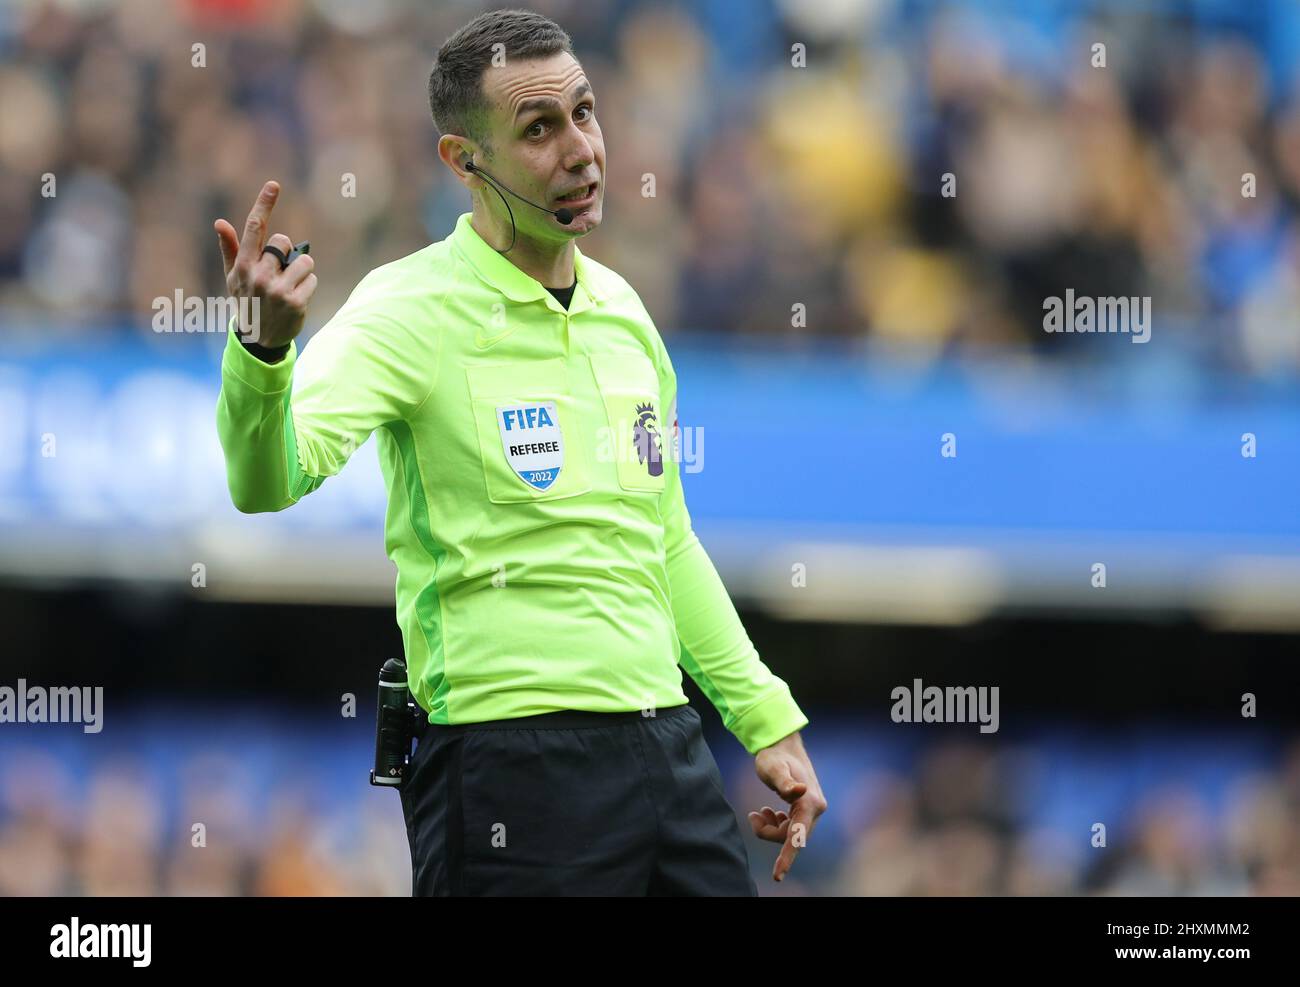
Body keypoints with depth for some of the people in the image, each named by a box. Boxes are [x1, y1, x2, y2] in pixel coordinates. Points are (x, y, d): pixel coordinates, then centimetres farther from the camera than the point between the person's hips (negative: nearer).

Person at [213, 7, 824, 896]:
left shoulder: (623, 311, 13)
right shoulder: (410, 308, -9)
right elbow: (270, 478, -26)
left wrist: (767, 720, 20)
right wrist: (265, 346, -45)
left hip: (669, 746, 7)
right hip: (514, 750, -7)